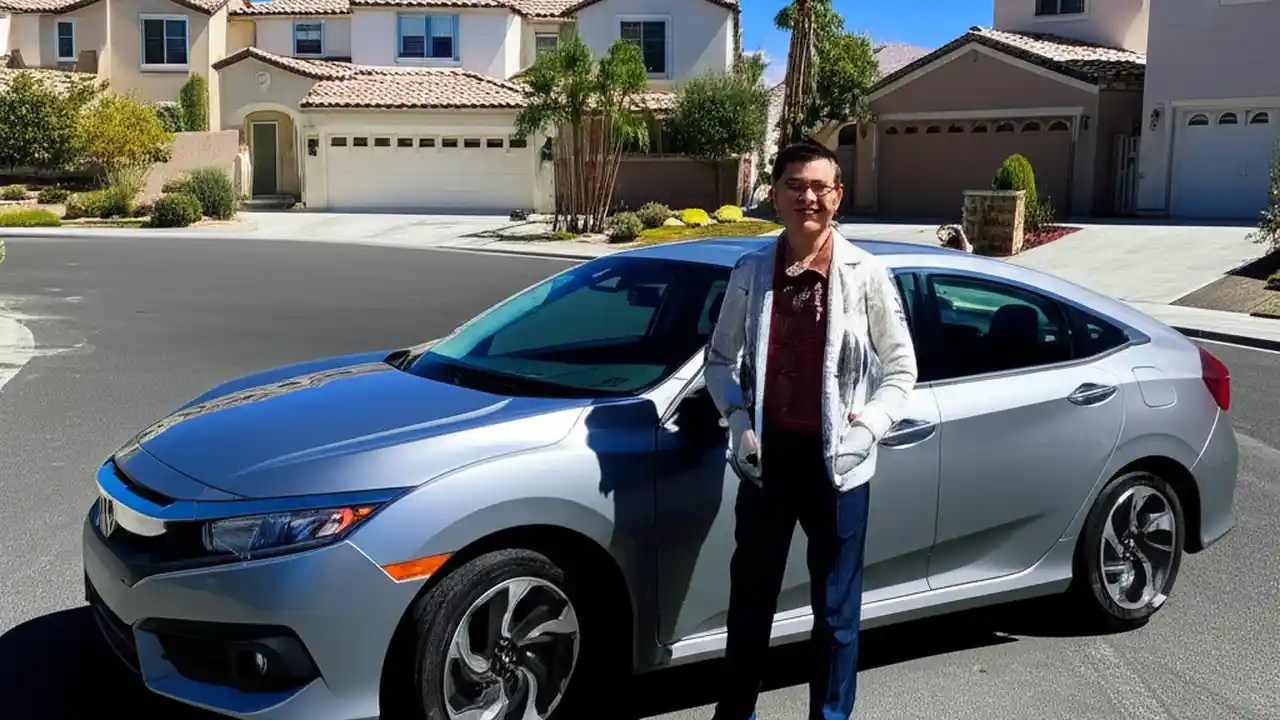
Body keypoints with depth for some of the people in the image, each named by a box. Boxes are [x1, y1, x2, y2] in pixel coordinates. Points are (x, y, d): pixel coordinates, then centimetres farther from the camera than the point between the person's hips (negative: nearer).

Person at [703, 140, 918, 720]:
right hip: (767, 454, 2)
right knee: (750, 597, 14)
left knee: (836, 607, 11)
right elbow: (720, 358, 9)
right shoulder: (750, 273, -1)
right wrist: (738, 418, -7)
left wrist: (868, 428, -13)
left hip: (835, 460, -2)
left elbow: (901, 368, 2)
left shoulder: (866, 275, -6)